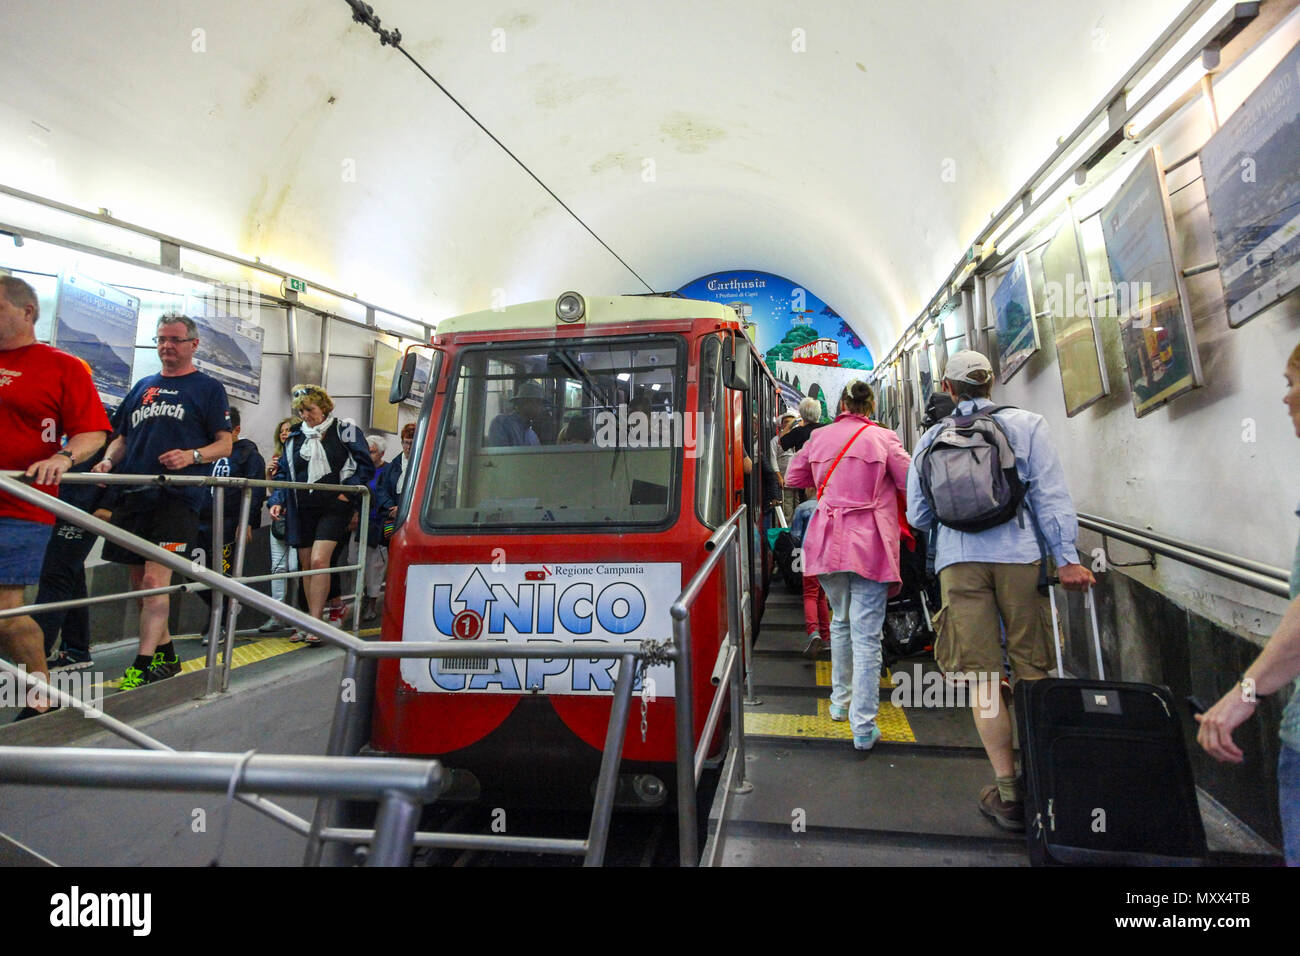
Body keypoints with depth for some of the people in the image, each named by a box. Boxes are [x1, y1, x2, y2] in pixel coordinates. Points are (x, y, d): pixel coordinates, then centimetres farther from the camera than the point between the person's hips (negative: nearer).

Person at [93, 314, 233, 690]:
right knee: (139, 582, 10)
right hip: (133, 494, 6)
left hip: (177, 497, -6)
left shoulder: (209, 388, 5)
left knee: (155, 580, -13)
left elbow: (225, 444, -1)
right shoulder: (143, 386, 20)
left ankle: (143, 664, -10)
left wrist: (192, 455, -20)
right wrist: (108, 461, 3)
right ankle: (166, 655, 23)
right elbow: (122, 436, 24)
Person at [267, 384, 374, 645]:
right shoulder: (295, 436, 13)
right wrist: (278, 501, 4)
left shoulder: (345, 430, -1)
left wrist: (348, 492, -9)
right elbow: (283, 472, 17)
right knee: (306, 564, 9)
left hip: (333, 507, -5)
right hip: (303, 509, 6)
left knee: (319, 560, -18)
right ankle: (313, 621, 20)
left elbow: (365, 466, 0)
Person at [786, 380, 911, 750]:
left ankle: (840, 701, 33)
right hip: (869, 544, -4)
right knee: (866, 634, -2)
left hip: (827, 541, 4)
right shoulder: (883, 438, -3)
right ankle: (863, 726, 0)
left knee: (840, 622, 23)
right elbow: (910, 482, -1)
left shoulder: (819, 437, 7)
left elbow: (794, 477, 17)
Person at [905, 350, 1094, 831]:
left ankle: (1007, 790, 7)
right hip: (1019, 554, 0)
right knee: (1031, 669, 11)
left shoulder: (931, 439, 8)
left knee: (982, 675, 4)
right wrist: (1067, 557, 0)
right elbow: (1050, 494, -1)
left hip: (958, 560, 0)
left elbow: (917, 515, 10)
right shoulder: (1026, 424, 5)